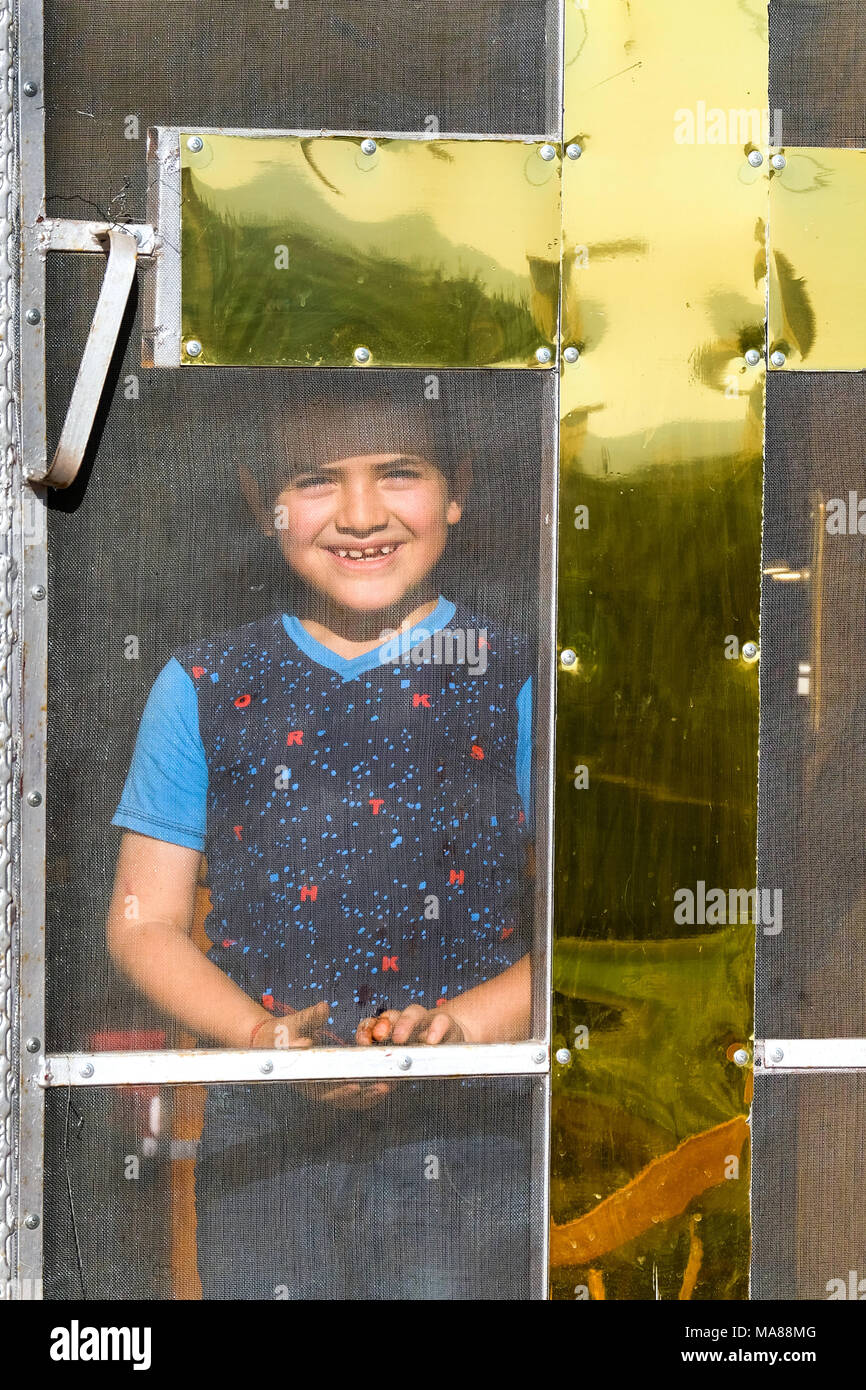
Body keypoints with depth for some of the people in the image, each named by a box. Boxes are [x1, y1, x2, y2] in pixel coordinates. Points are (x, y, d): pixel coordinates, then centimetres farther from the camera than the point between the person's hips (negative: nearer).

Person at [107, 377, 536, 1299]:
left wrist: (465, 1021, -16)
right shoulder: (204, 689, 7)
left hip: (468, 1130, -1)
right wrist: (259, 1033, -9)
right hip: (261, 1139, 2)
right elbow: (144, 922, 8)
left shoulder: (516, 685, 2)